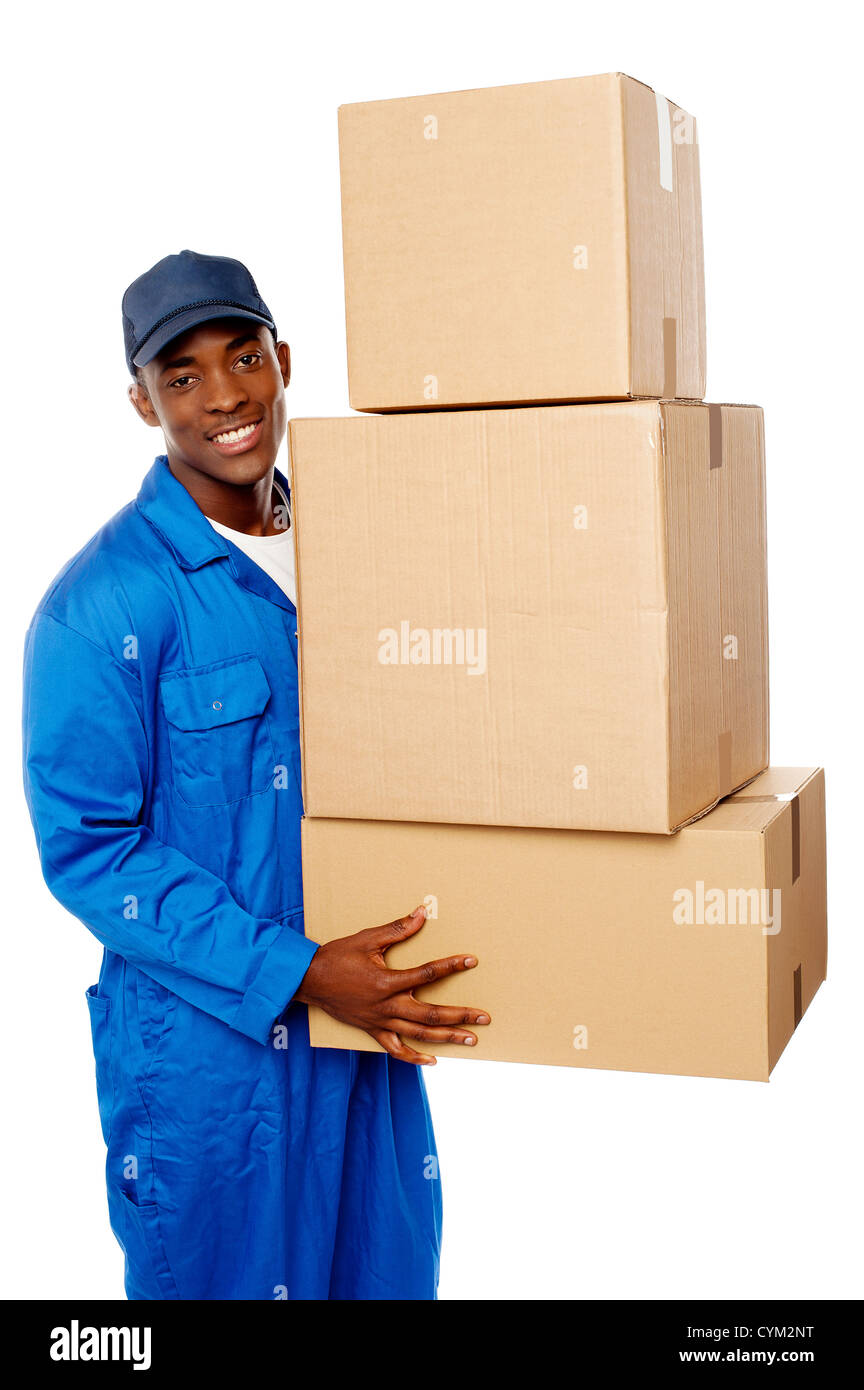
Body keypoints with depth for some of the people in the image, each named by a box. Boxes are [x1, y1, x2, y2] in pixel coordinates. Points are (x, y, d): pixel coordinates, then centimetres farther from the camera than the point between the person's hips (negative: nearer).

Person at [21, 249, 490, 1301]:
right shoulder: (102, 602, -16)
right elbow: (88, 850, -16)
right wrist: (292, 974, -21)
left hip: (369, 1019, 6)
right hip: (206, 1043, -6)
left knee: (387, 1266, 20)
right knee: (223, 1272, 13)